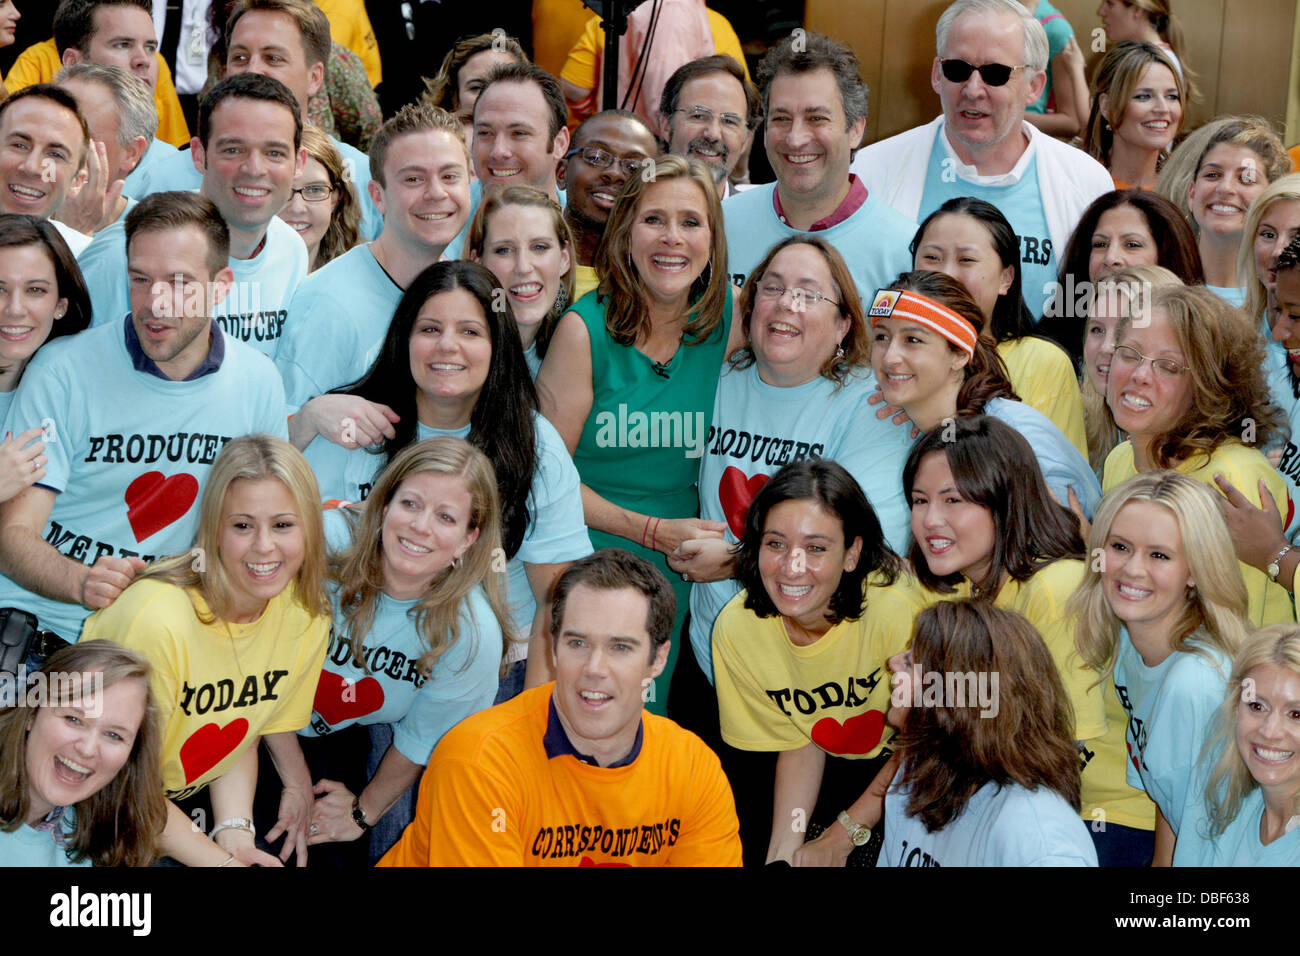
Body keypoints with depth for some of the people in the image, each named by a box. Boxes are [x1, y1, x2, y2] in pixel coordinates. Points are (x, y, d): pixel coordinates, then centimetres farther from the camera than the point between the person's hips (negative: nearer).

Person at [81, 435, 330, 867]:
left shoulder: (306, 614, -10)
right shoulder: (157, 617, -29)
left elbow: (244, 730, 2)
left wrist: (235, 832, -14)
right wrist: (222, 862, -23)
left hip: (193, 798, 5)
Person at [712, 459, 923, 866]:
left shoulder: (897, 608, -33)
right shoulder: (736, 628, -20)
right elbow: (800, 745, -6)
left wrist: (846, 833, -15)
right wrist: (783, 854, -18)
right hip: (834, 764, 3)